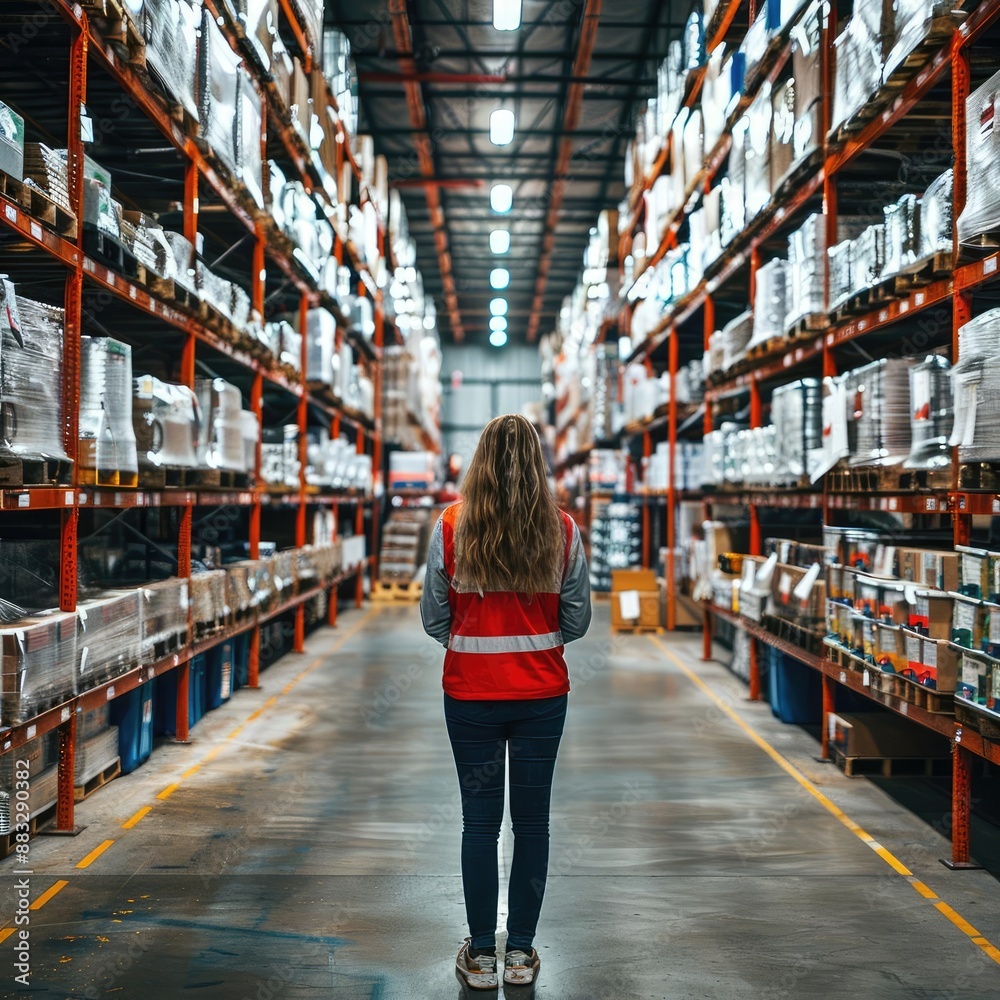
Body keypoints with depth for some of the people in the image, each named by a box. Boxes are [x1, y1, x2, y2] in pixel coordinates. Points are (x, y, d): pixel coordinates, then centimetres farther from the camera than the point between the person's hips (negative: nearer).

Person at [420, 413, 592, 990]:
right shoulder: (562, 529, -5)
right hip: (542, 692, 1)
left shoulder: (452, 526, -8)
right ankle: (521, 953, 23)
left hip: (471, 693, -1)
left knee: (480, 822, 10)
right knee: (532, 821, 12)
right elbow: (577, 621, 0)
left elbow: (434, 619, -3)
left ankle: (481, 957, 21)